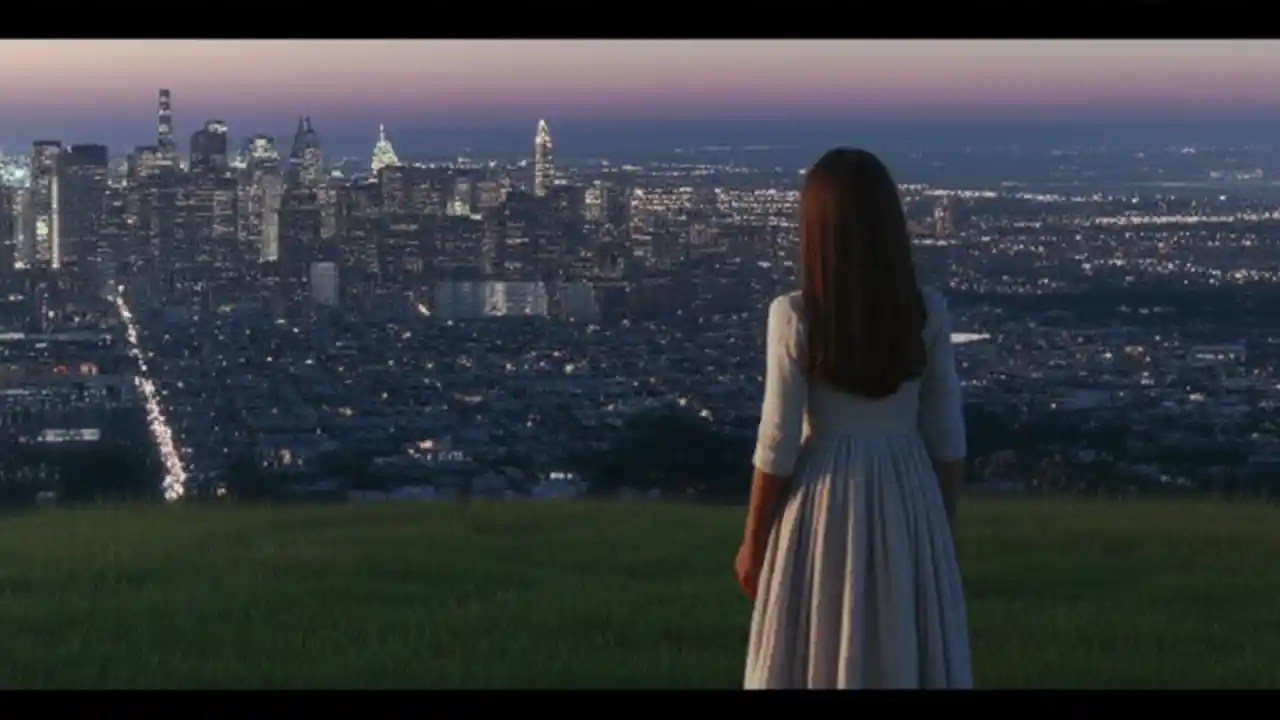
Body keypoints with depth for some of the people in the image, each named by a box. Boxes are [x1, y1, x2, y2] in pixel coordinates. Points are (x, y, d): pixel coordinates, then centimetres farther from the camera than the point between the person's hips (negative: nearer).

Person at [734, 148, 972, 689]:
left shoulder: (794, 317, -14)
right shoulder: (928, 312, -5)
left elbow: (778, 446, -11)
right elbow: (948, 437, 0)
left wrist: (751, 544, 1)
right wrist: (943, 526, 14)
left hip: (826, 504, -3)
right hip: (909, 502, 3)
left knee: (821, 661, 8)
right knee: (910, 659, 12)